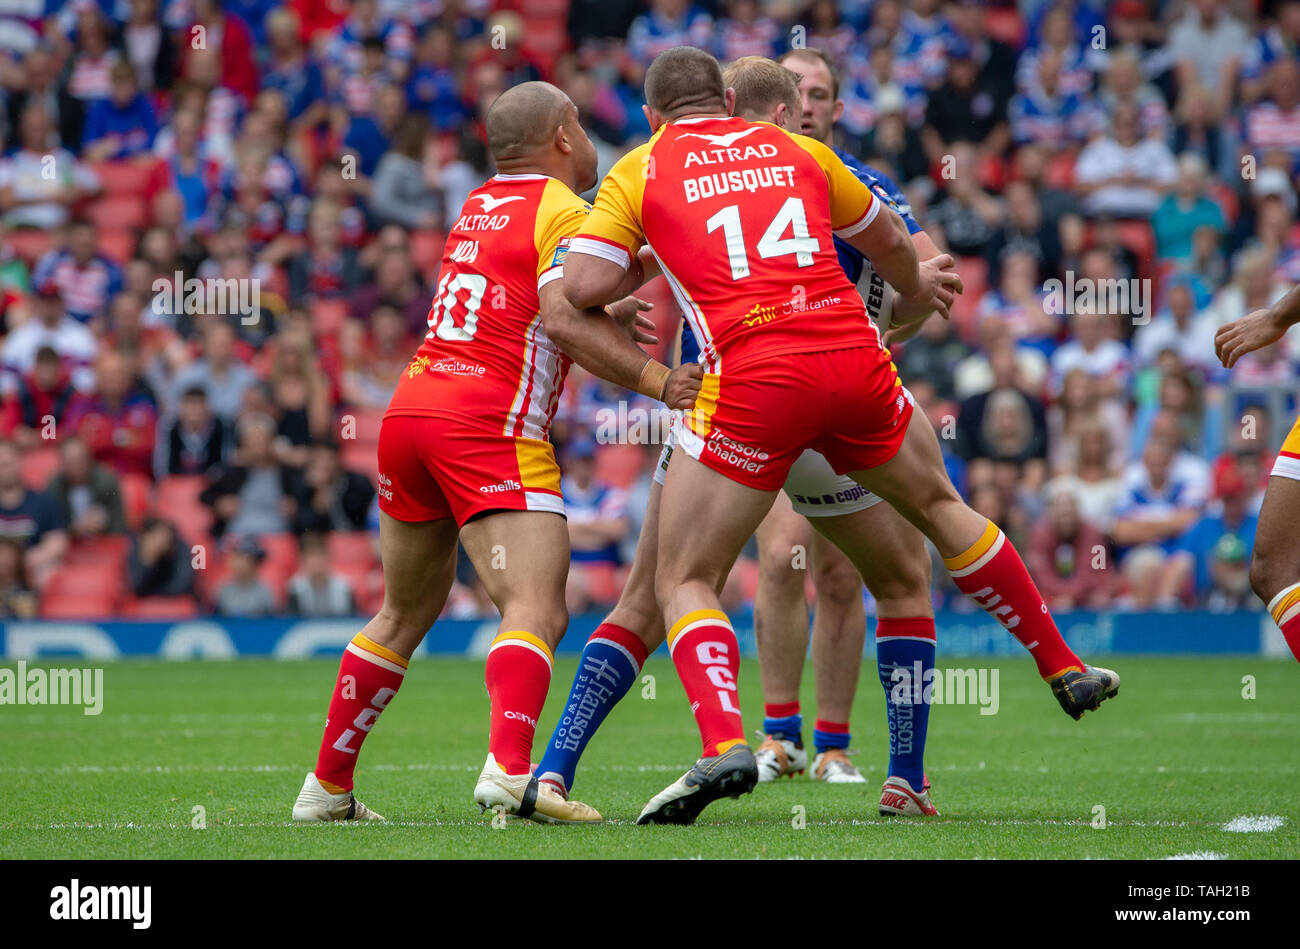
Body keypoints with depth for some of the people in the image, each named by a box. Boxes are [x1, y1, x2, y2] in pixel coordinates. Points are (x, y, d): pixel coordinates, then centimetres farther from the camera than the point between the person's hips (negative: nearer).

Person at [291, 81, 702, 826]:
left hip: (411, 409, 8)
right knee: (538, 613, -17)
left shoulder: (480, 206, 21)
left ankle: (327, 785, 25)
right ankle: (510, 769, -39)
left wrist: (611, 316, 20)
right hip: (489, 429, -8)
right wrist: (655, 379, -22)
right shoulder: (563, 213, -4)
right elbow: (562, 320, -20)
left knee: (406, 613, 22)